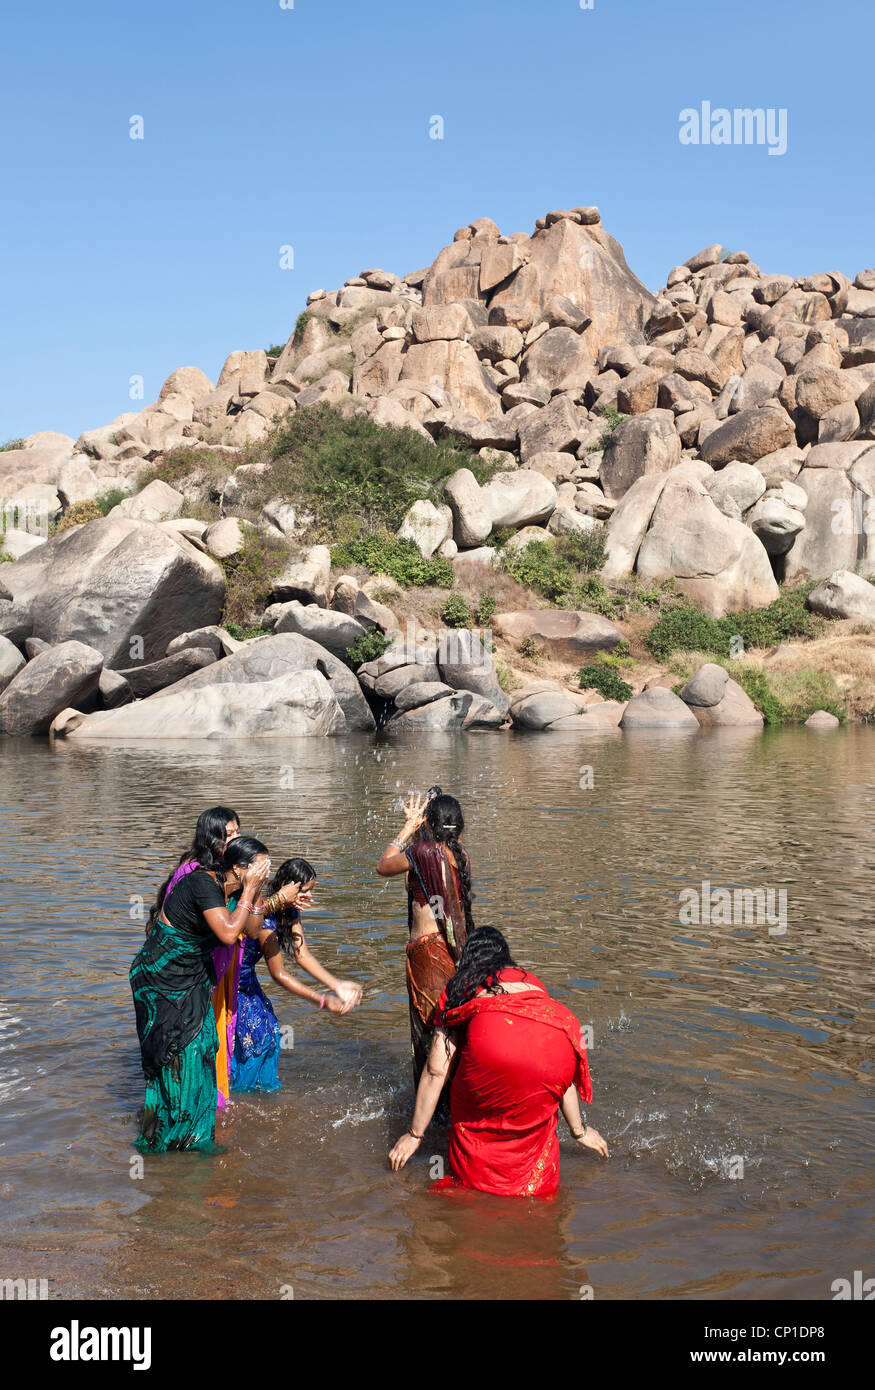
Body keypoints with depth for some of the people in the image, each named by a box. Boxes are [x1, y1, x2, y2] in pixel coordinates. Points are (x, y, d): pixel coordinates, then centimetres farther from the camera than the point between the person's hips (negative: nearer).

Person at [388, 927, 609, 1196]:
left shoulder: (456, 989, 35)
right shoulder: (531, 981, 42)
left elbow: (436, 1072, 31)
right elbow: (562, 1072, 44)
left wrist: (414, 1135, 40)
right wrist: (579, 1131, 53)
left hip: (493, 1036, -3)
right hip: (554, 1039, 3)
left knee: (472, 1113, 24)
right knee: (536, 1109, 30)